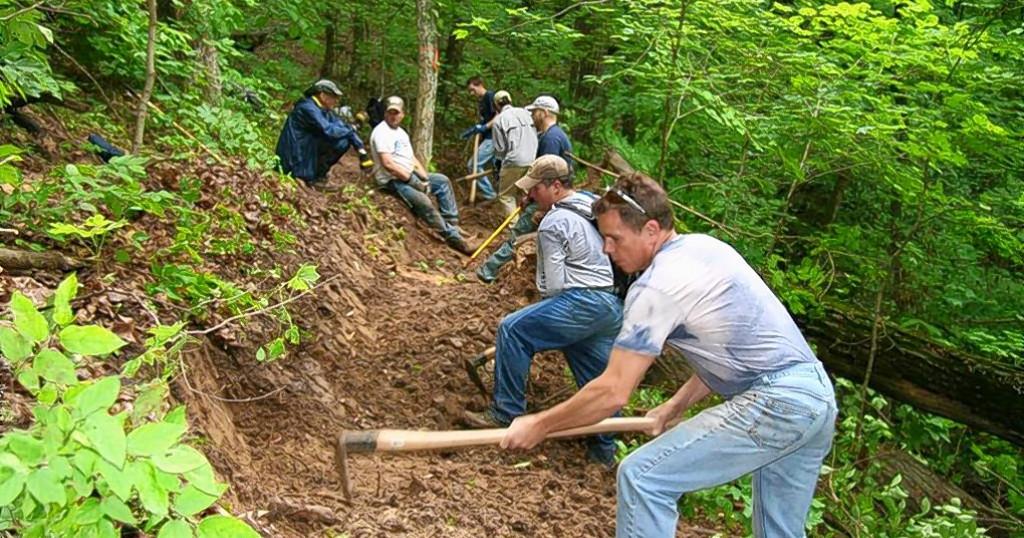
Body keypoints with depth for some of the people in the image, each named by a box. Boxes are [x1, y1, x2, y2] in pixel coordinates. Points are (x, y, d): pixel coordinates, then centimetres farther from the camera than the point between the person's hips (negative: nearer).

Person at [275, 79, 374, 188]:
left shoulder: (324, 110, 11)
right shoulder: (308, 108, -17)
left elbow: (343, 126, 10)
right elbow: (328, 130, -27)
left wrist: (361, 150, -1)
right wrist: (350, 130, -10)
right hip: (296, 155, -10)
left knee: (344, 140, 8)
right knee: (341, 141, -20)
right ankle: (313, 177, -11)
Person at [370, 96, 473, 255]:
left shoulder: (402, 133, 17)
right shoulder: (381, 132, -13)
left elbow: (412, 159, 15)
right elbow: (387, 164, -22)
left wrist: (425, 179, -2)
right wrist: (413, 181, -21)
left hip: (410, 176, 10)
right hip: (392, 181, -10)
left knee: (443, 181, 3)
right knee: (423, 201, -30)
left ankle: (451, 225, -1)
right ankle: (452, 236, -17)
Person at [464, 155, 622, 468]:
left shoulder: (553, 223, -7)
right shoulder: (594, 208, 19)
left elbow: (554, 284, -9)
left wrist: (549, 312, 11)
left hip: (583, 302, -9)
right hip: (613, 307, 9)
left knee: (513, 330, -5)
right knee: (597, 380, 17)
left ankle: (507, 413, -1)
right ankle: (604, 450, 25)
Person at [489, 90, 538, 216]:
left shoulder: (498, 119, 0)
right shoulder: (525, 112, 11)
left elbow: (500, 148, 1)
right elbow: (536, 136, 13)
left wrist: (498, 167, 16)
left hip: (514, 162, -4)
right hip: (533, 160, 5)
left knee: (505, 195, 8)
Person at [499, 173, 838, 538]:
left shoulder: (656, 286, -14)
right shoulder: (706, 245, 12)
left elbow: (613, 392, -14)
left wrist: (538, 426, -3)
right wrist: (677, 405, 17)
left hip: (776, 405, -10)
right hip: (818, 392, 10)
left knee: (642, 477, -7)